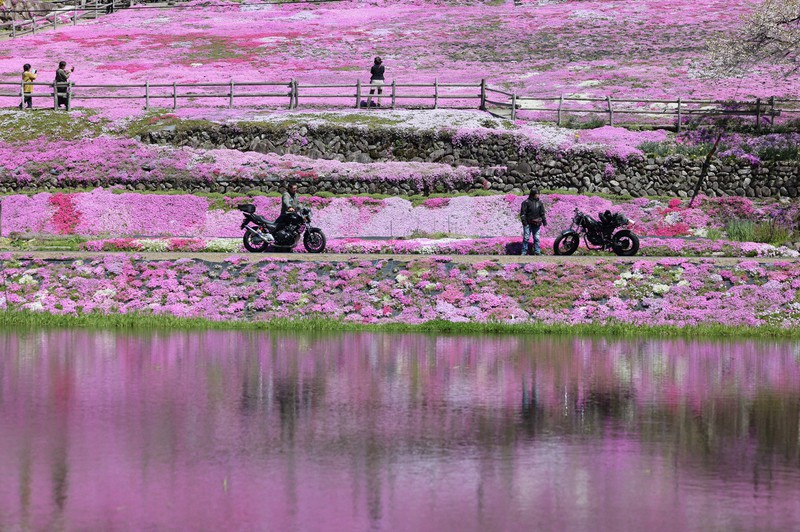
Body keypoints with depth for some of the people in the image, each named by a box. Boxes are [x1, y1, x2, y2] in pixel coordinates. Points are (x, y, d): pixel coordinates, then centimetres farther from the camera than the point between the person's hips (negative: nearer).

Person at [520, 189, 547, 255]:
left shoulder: (539, 202, 10)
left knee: (536, 238, 8)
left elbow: (542, 213, 16)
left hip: (536, 224, 4)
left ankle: (537, 252, 13)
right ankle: (524, 252, 0)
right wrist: (524, 221, -13)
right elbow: (523, 212, -5)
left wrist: (544, 221, 10)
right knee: (526, 238, -4)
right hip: (528, 224, -4)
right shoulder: (526, 202, -4)